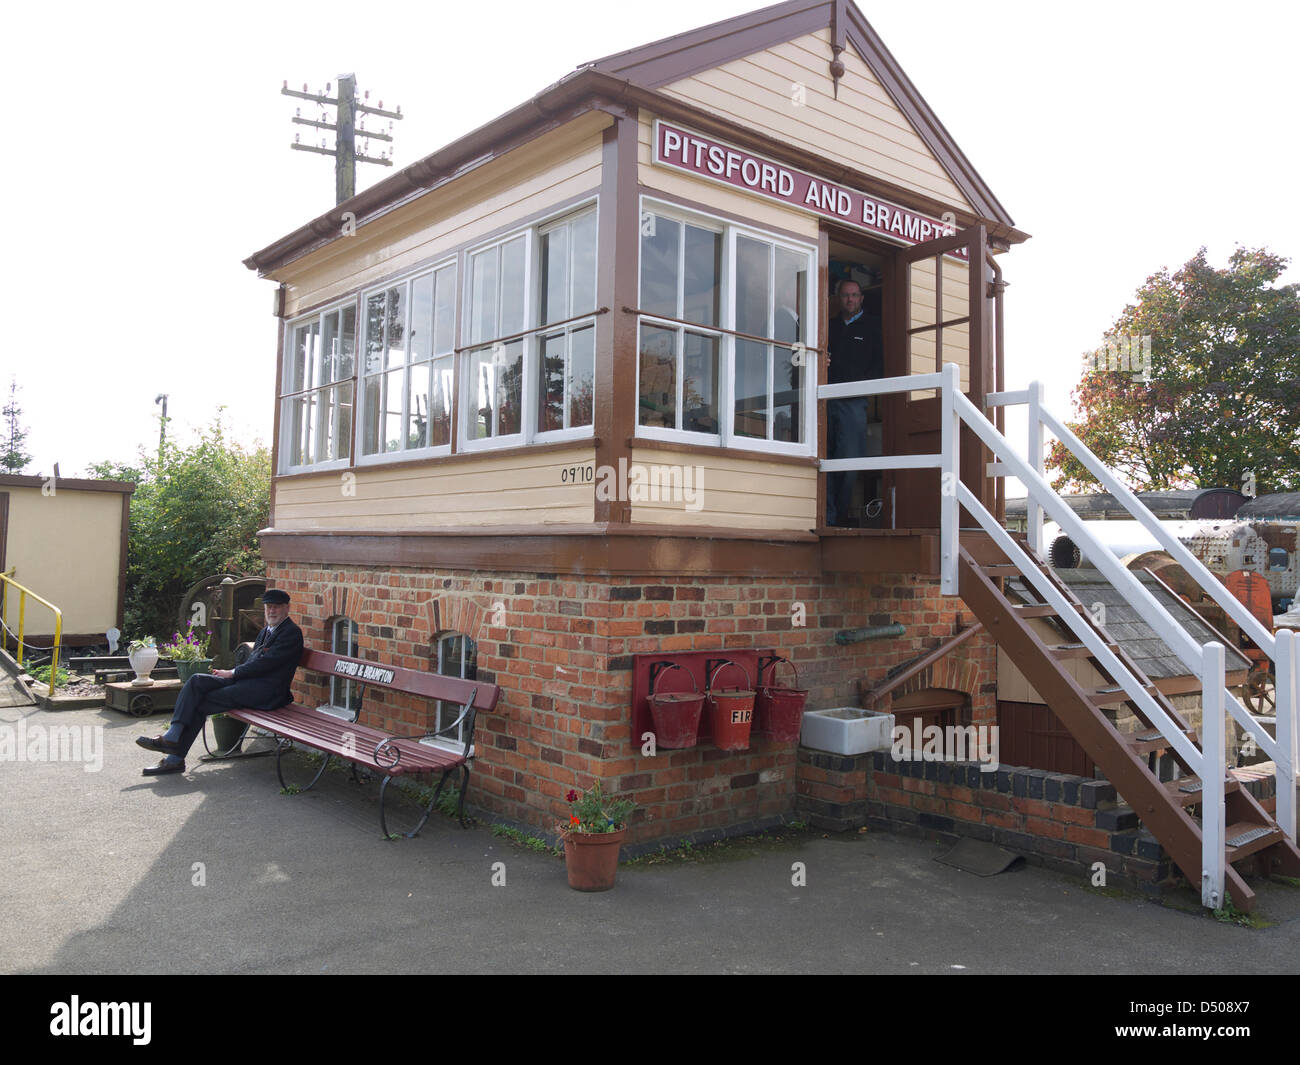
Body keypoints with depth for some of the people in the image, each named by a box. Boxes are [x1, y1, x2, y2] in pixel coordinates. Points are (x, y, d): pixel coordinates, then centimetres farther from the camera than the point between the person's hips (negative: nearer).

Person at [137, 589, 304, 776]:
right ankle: (172, 736, -15)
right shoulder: (265, 631, 24)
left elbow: (265, 663, -15)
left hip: (265, 691, -9)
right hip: (247, 682, 9)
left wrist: (232, 673, -8)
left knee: (201, 703, -13)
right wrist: (232, 673, 0)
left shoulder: (291, 632, -7)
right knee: (197, 681, -9)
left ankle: (176, 759, -6)